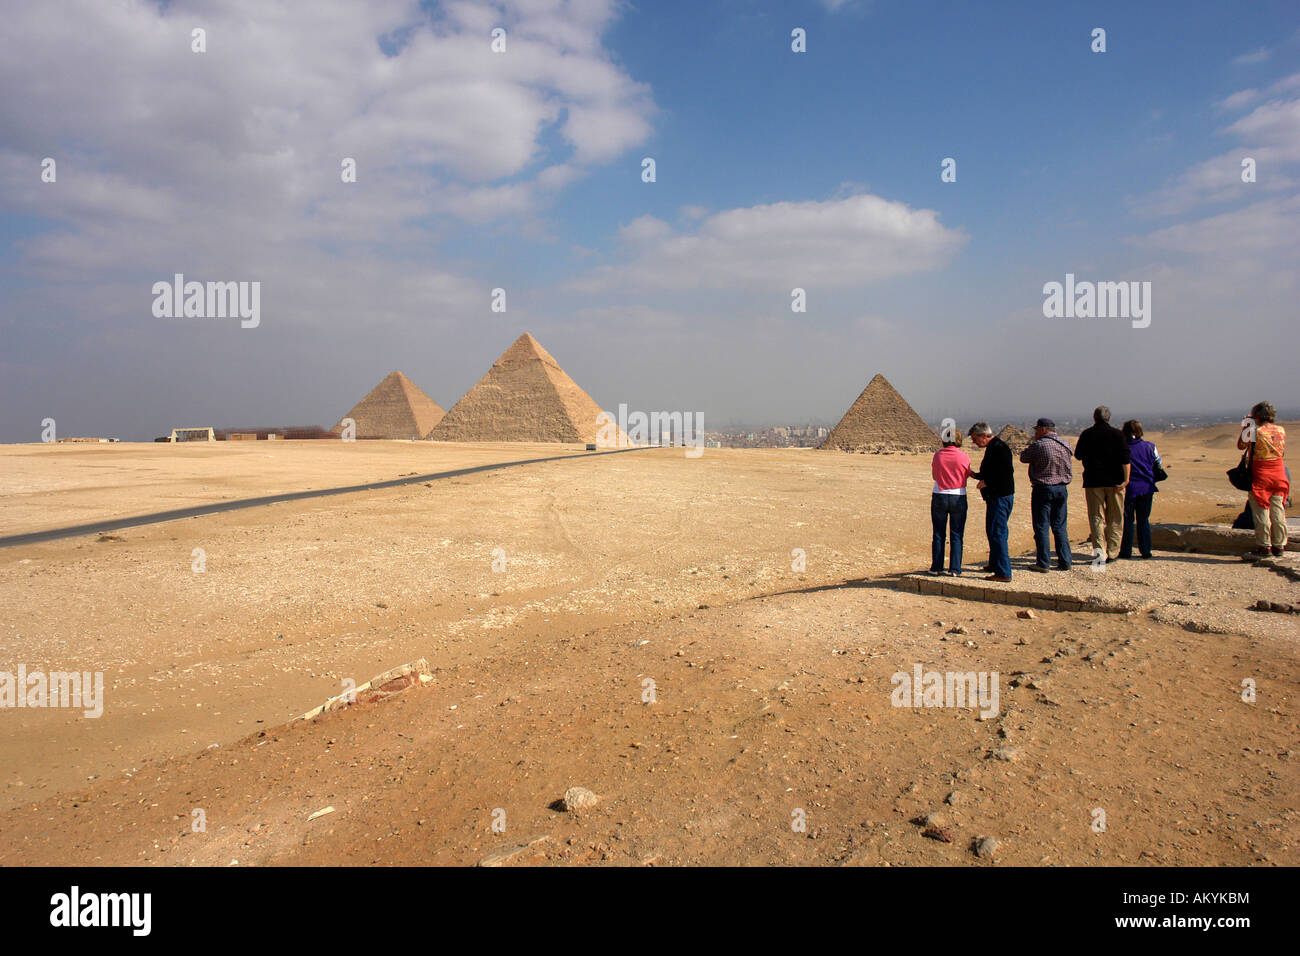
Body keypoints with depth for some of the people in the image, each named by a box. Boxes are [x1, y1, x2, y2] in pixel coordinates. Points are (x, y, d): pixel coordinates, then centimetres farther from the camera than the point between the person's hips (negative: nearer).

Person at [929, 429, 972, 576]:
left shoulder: (937, 455, -4)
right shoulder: (964, 457, -8)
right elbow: (967, 476, 4)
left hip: (939, 496, 1)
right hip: (958, 498, -1)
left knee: (938, 534, 9)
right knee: (957, 535, 6)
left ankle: (936, 567, 11)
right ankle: (955, 569, 4)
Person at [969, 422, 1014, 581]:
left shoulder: (999, 448, -16)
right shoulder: (992, 448, 16)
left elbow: (1007, 473, -25)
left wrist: (986, 482, -18)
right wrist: (976, 475, 16)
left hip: (1001, 498, -11)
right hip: (995, 498, 11)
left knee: (997, 534, -10)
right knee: (992, 532, 20)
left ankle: (1003, 573, -8)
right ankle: (995, 564, 33)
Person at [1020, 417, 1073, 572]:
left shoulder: (1039, 445, -14)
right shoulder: (1065, 445, 6)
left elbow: (1023, 457, 1)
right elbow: (1069, 470, 14)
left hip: (1043, 489, -6)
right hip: (1062, 489, 6)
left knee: (1042, 527, 1)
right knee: (1060, 527, 12)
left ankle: (1044, 563, 1)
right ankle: (1065, 561, 12)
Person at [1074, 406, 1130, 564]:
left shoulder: (1087, 434, 1)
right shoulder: (1117, 434, -1)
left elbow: (1078, 455, 10)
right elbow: (1125, 458, -9)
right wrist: (1126, 479, -10)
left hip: (1093, 480, 0)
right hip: (1115, 481, 0)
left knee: (1096, 516, 3)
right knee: (1115, 518, 9)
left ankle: (1098, 547, -14)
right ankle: (1112, 552, 10)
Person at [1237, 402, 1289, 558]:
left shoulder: (1255, 431, -14)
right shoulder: (1281, 430, 3)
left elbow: (1240, 446, 0)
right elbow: (1282, 452, 18)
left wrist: (1246, 427, 5)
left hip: (1261, 475, -5)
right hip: (1279, 473, 5)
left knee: (1261, 511, 1)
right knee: (1278, 511, 11)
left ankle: (1264, 547, 2)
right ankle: (1279, 545, 17)